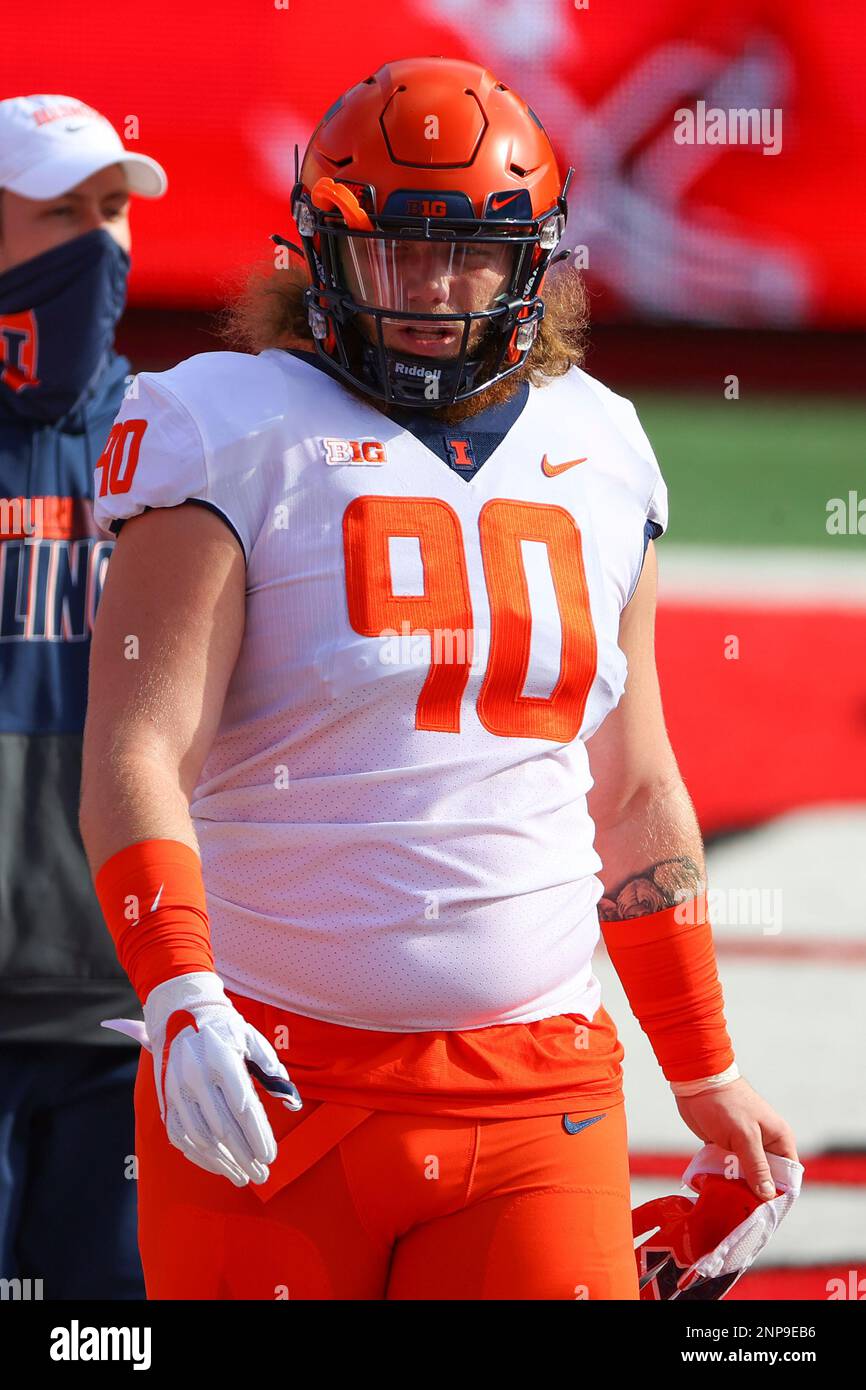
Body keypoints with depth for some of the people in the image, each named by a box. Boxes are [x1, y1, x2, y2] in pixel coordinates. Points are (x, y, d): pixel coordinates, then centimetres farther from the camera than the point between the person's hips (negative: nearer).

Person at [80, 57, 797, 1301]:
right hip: (277, 1085, -3)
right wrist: (178, 995, -24)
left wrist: (704, 1069, 26)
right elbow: (136, 754, -9)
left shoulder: (596, 460, 14)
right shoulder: (243, 440, -1)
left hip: (538, 1094, 3)